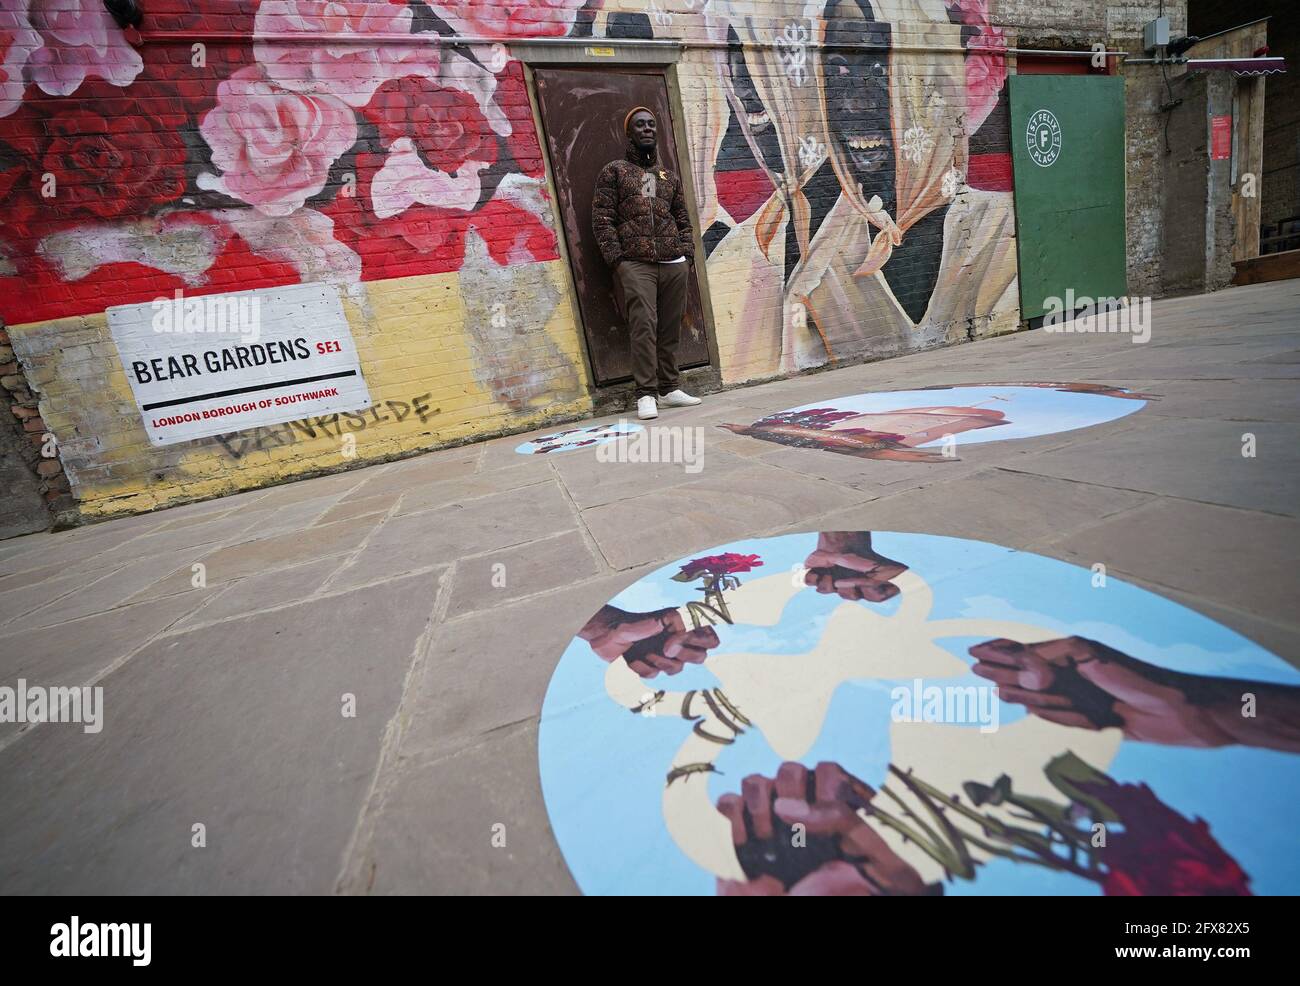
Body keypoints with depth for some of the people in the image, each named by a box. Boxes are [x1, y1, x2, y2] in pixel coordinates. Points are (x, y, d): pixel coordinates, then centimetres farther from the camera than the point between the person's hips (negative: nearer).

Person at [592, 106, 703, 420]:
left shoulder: (669, 176, 24)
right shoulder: (613, 171, 11)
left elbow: (683, 220, 23)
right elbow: (602, 219, 1)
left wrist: (688, 255, 8)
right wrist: (616, 259, -9)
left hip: (674, 264, 4)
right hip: (634, 264, -4)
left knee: (670, 328, 3)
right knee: (644, 327, -13)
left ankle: (668, 388, 12)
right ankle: (646, 394, -10)